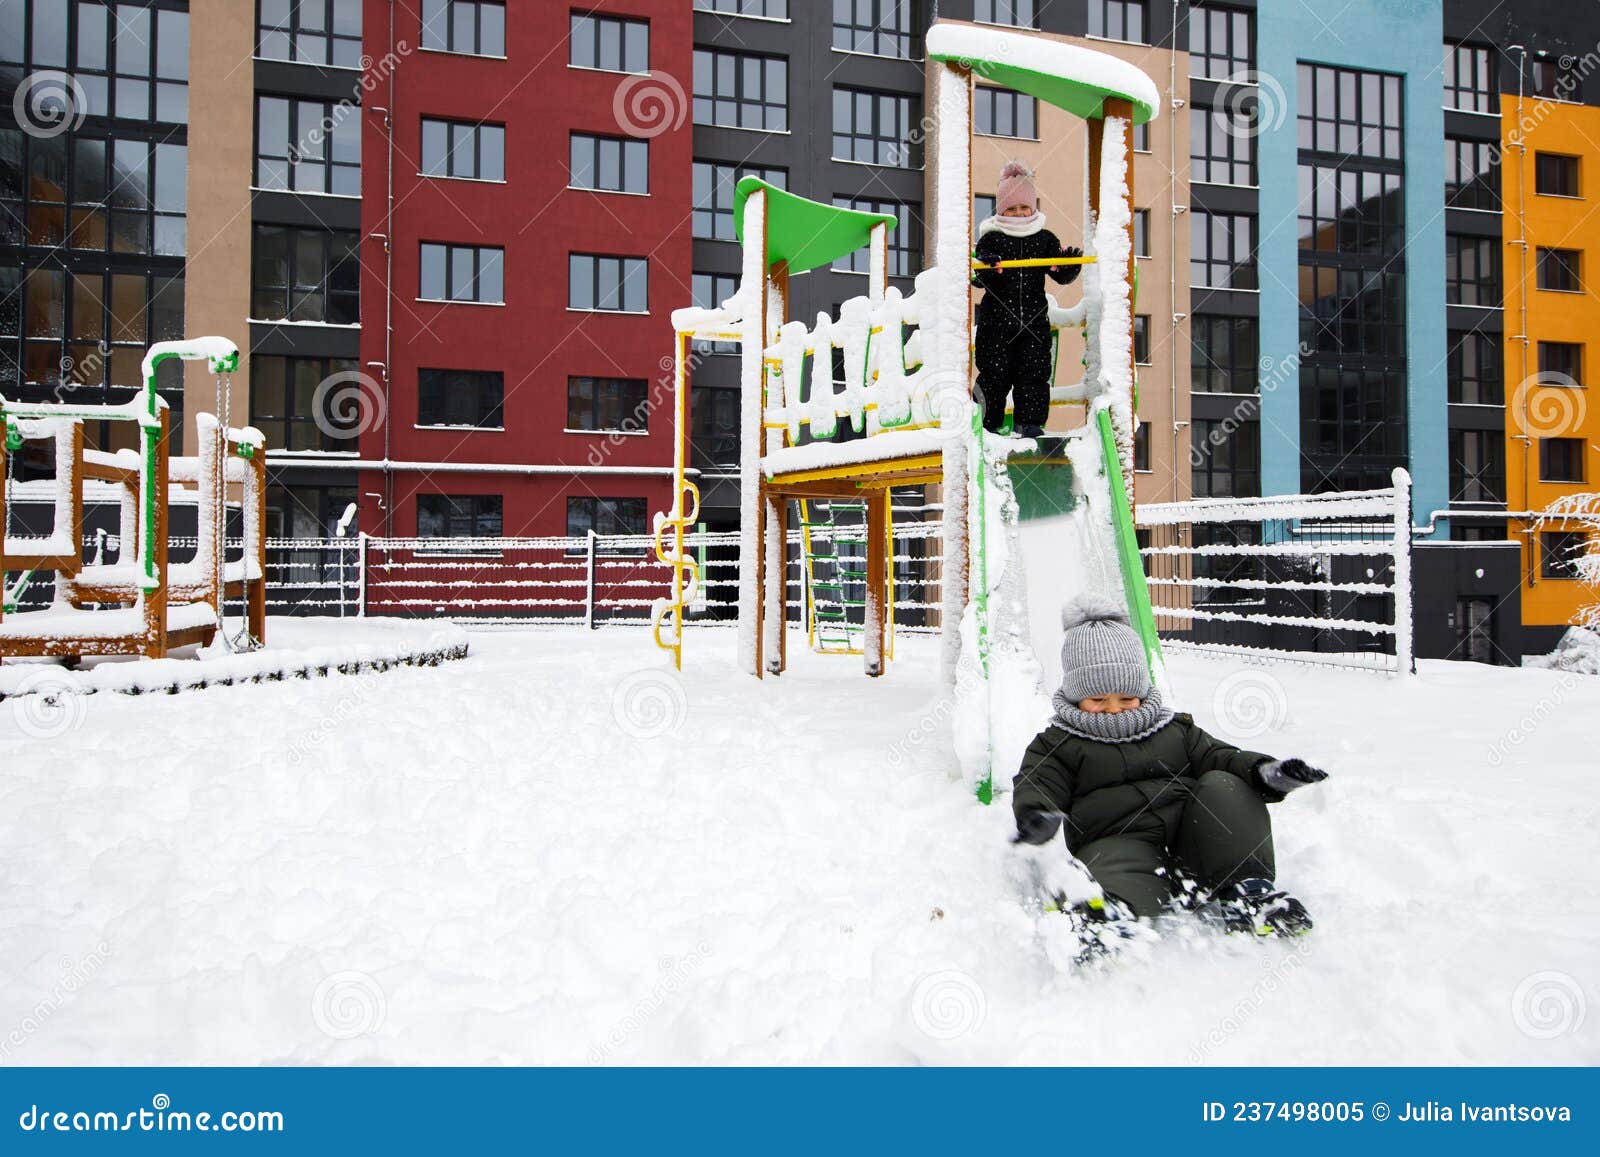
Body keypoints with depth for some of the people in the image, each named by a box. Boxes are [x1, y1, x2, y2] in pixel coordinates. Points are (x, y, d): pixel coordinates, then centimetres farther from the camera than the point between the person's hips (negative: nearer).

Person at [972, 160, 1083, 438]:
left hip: (1034, 318, 2)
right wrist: (986, 266, -30)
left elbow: (1062, 276, 5)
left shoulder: (1045, 239, 9)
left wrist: (1070, 264, -16)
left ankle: (1030, 422, 5)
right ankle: (987, 423, 9)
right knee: (995, 373, -1)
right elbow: (980, 279, -8)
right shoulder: (990, 238, 2)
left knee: (1034, 371, -1)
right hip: (996, 317, -2)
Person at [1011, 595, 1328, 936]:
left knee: (1224, 788, -18)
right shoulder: (1056, 744, 12)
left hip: (1189, 833, 5)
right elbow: (1036, 787, 1)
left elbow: (1214, 756, 15)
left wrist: (1262, 771, -9)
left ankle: (1246, 886, -21)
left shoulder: (1175, 729, 24)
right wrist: (1034, 816, -27)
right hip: (1118, 839, -5)